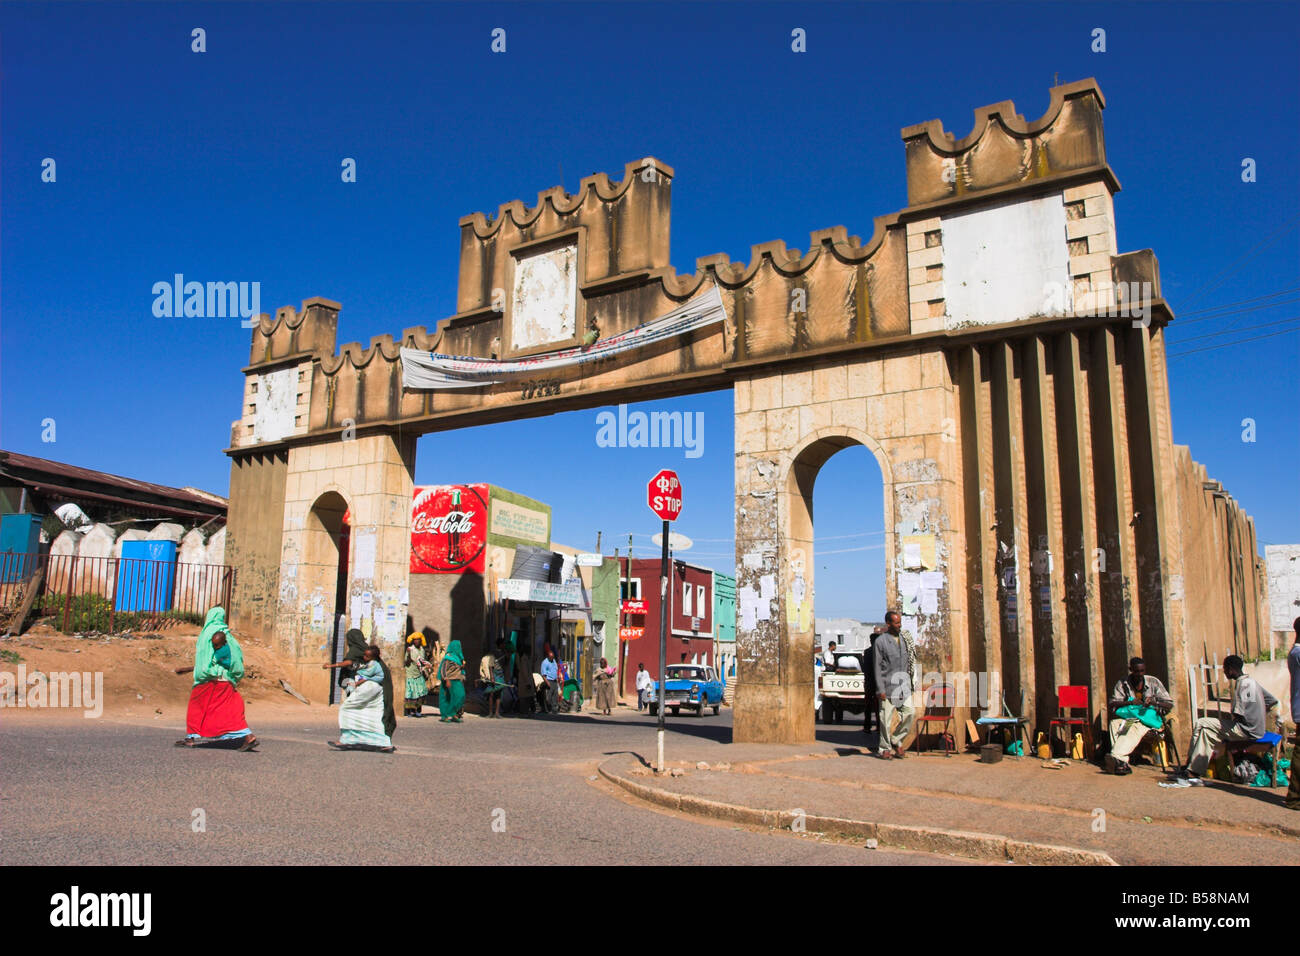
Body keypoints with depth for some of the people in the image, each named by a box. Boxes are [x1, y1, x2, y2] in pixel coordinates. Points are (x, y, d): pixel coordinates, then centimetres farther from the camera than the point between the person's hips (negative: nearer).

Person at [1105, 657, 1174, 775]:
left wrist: (1154, 703, -20)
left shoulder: (1153, 682, 4)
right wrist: (1130, 702, -20)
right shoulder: (1122, 683, 6)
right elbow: (1113, 703, -2)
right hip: (1129, 717, 2)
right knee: (1115, 723, -32)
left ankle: (1116, 756, -56)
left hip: (1149, 718, -2)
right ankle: (1122, 762, -43)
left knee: (1136, 728, -37)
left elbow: (1170, 704, 1)